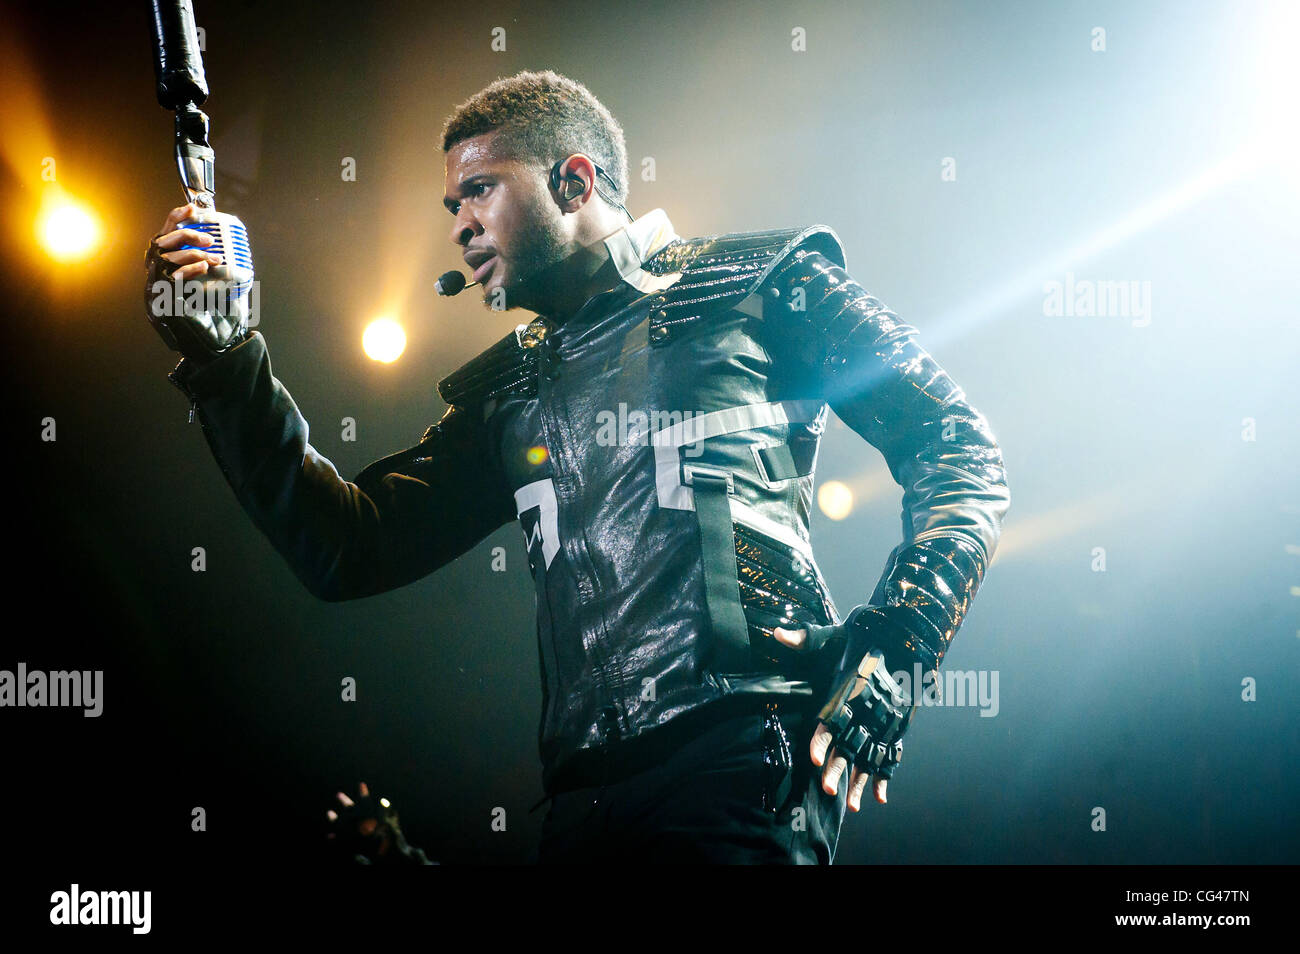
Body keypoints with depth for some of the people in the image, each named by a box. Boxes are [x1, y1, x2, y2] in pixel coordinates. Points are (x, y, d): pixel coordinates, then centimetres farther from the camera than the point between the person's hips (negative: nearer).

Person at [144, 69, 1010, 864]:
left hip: (743, 758, -5)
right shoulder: (511, 394, 23)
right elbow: (351, 549, 16)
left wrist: (892, 648, -9)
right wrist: (225, 358, 9)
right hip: (587, 788, 5)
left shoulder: (755, 283, 9)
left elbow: (958, 451, 5)